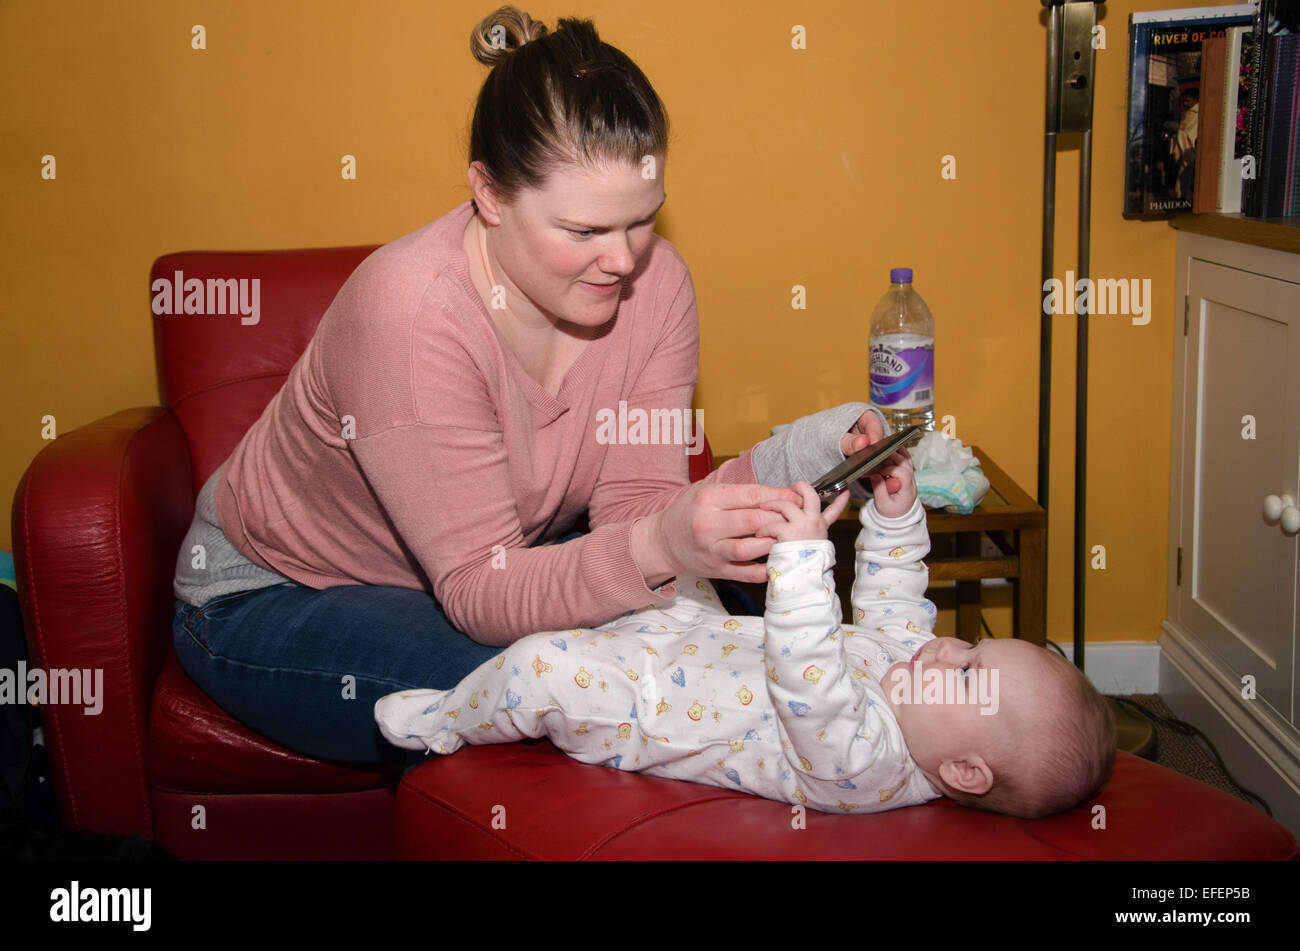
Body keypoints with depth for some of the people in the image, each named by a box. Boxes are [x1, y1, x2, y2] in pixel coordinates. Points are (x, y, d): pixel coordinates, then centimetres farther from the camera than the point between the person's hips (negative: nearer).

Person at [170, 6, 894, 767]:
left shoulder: (655, 283, -14)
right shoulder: (410, 314, -34)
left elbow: (633, 504, -18)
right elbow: (480, 594, -33)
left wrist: (781, 464, -35)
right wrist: (659, 547, -49)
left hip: (476, 568, 6)